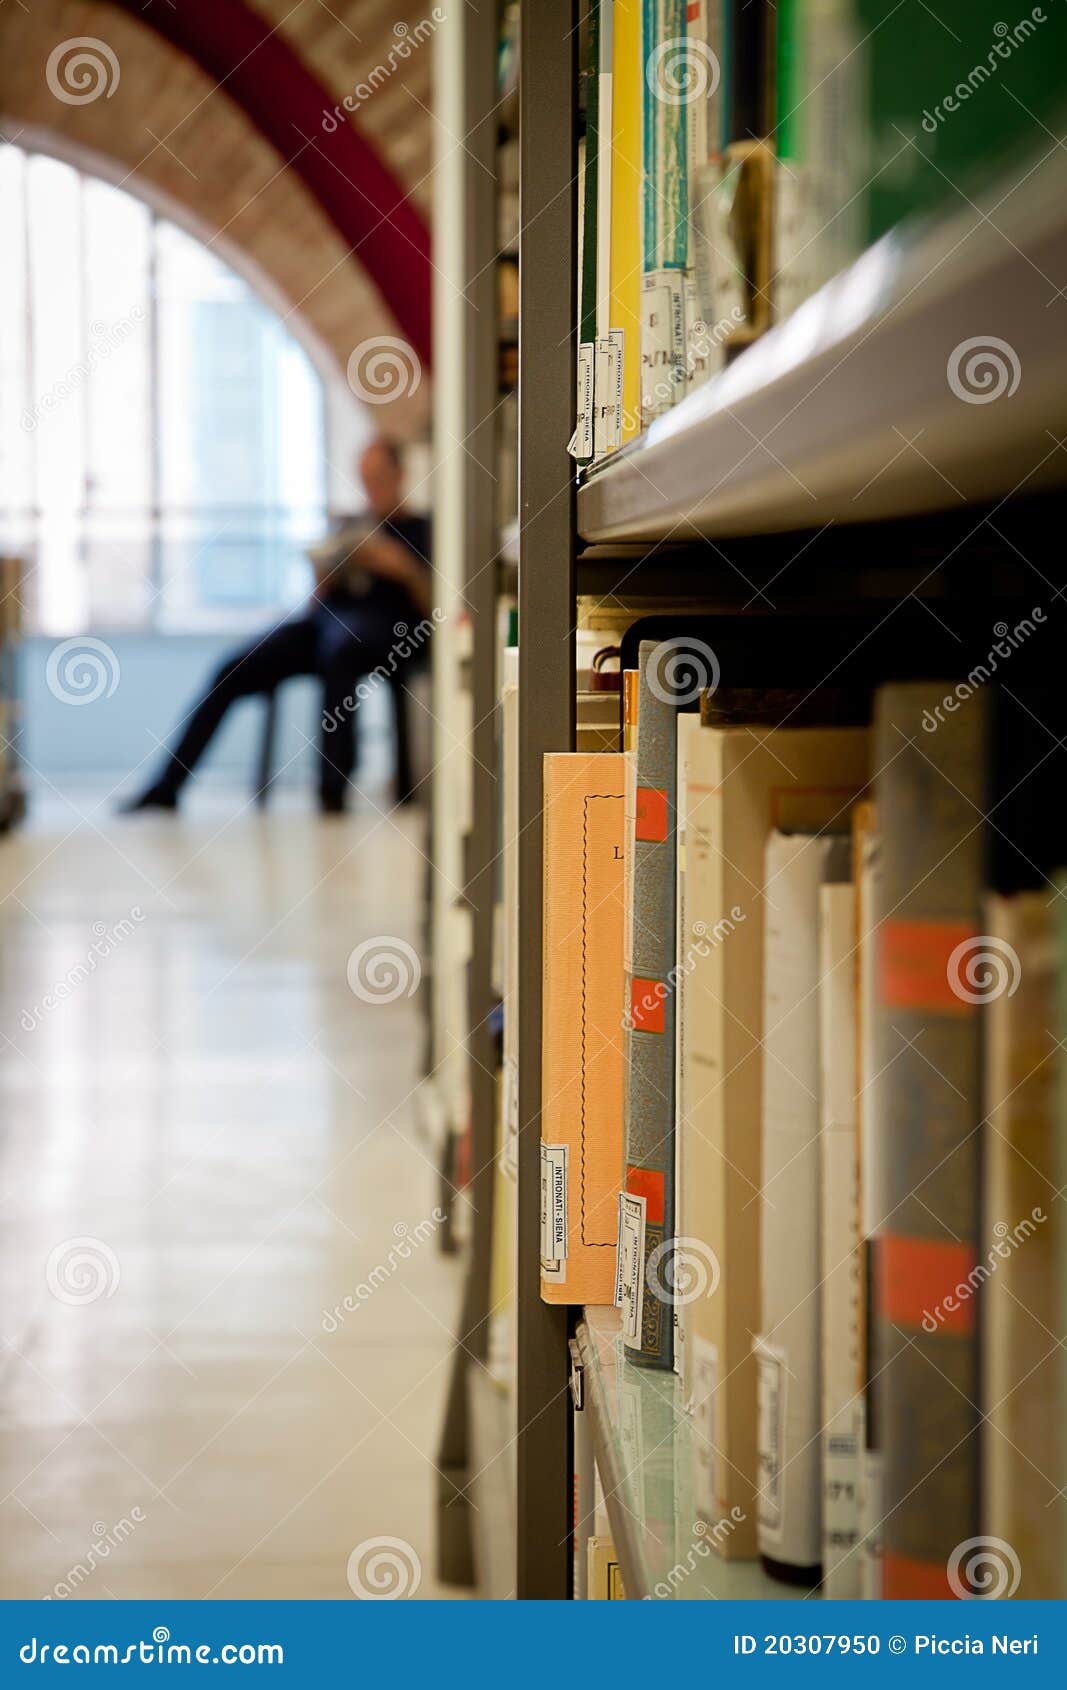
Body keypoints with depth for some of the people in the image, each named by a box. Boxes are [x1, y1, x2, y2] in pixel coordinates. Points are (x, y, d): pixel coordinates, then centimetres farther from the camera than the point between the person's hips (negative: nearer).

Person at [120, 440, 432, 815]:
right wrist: (323, 580, 2)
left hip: (377, 623, -5)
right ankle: (167, 786, -14)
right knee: (232, 672, -15)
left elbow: (431, 607, 2)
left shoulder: (419, 530, 14)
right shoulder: (351, 526, 28)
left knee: (338, 650, -43)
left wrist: (403, 567, -13)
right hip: (321, 617, 5)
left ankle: (333, 790, -45)